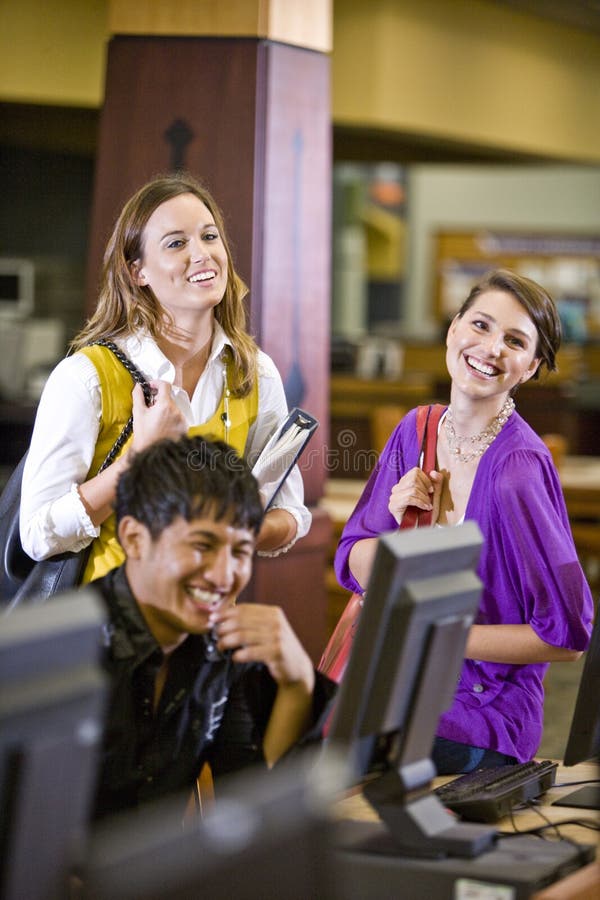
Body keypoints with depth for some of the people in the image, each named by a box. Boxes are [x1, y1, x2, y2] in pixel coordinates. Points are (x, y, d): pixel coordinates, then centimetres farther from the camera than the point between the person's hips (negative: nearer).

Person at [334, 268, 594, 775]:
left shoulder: (518, 468, -19)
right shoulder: (417, 430, 1)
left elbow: (568, 637, -17)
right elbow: (353, 569, 7)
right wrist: (403, 530, -13)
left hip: (478, 727, -6)